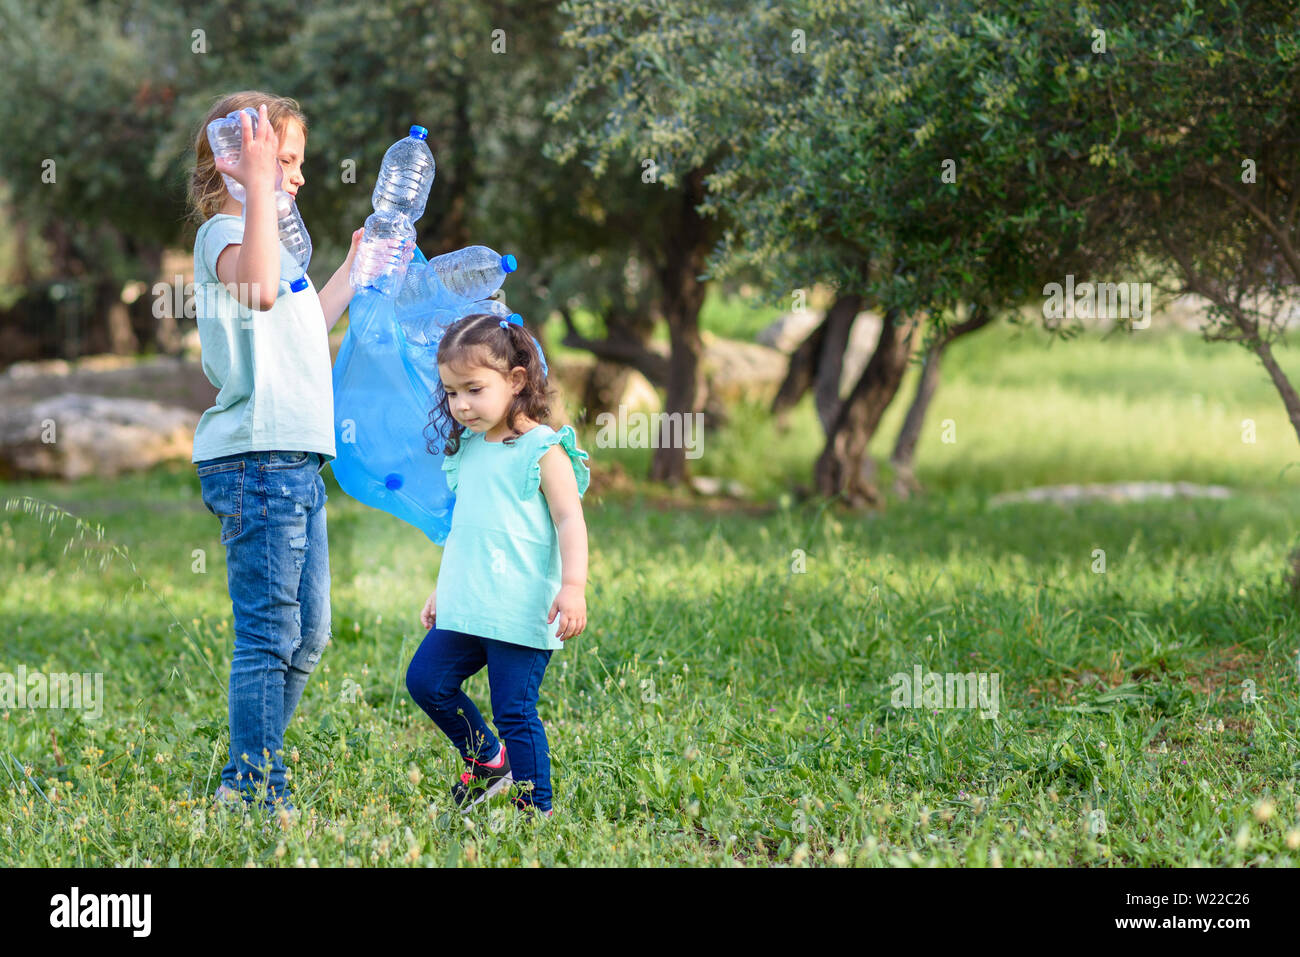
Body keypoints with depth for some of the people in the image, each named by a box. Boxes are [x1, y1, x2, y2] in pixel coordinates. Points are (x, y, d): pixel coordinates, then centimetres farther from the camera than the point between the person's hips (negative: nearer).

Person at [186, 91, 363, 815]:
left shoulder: (262, 231, 22)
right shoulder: (224, 232, -10)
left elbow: (308, 323, 37)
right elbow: (258, 288, -35)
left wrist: (356, 267, 42)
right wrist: (259, 186, -33)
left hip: (296, 464, 10)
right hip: (257, 460, -10)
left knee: (308, 633, 13)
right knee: (269, 634, -7)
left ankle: (253, 781, 20)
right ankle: (253, 786, -1)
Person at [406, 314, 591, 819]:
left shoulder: (543, 451, -8)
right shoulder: (467, 450, 15)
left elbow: (570, 520, -13)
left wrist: (574, 587, -25)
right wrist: (441, 590, 28)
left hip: (521, 615, -7)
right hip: (465, 609, 7)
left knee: (514, 710, -7)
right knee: (426, 679, 2)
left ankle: (536, 808, 3)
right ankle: (486, 758, 20)